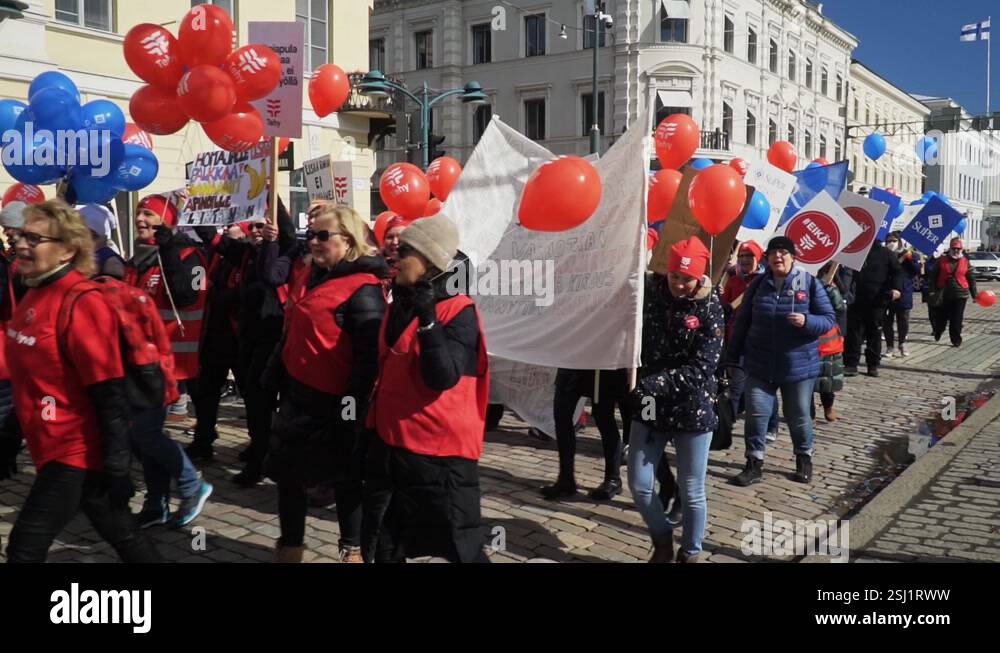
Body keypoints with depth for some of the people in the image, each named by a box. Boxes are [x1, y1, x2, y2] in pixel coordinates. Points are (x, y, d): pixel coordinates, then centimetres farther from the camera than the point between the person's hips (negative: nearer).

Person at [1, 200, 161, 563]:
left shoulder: (81, 303, -19)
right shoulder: (34, 296, 9)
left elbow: (110, 397, -20)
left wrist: (117, 466, -20)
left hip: (77, 452, -9)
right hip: (52, 448, 9)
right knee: (120, 533, 18)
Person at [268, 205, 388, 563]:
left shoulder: (362, 290, -18)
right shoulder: (317, 279, 11)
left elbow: (368, 356, -23)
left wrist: (353, 404, -24)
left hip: (333, 403, -9)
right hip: (299, 396, 9)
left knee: (345, 477, 8)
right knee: (287, 470, 16)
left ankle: (353, 549, 25)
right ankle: (290, 544, 33)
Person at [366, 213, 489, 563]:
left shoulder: (458, 312, -13)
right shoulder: (397, 307, 10)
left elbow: (443, 379, -24)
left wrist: (428, 319, -30)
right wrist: (373, 426, 20)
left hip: (439, 451, -8)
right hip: (390, 445, 8)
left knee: (459, 544, 4)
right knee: (381, 546, 16)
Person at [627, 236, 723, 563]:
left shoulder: (710, 308, -10)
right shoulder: (651, 291, -1)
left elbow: (702, 367, -18)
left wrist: (658, 382, -27)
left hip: (692, 410, -3)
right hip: (650, 406, 3)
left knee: (691, 492, 7)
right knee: (639, 485, 6)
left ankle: (690, 553, 32)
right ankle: (662, 541, 33)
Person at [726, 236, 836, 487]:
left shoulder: (809, 283, -6)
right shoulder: (759, 284, 2)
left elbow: (829, 320, -5)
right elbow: (742, 322, 7)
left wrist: (807, 321, -25)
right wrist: (732, 356, 8)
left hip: (798, 364, -2)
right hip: (760, 364, 2)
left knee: (798, 416, 11)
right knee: (756, 413, -1)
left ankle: (804, 458, 32)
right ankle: (754, 464, 10)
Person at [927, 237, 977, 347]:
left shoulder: (965, 262, 4)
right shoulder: (941, 260, 2)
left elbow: (971, 279, 7)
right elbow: (933, 276, 3)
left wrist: (974, 294, 4)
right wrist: (933, 290, -4)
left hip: (960, 295, 0)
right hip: (944, 295, 0)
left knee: (956, 320, 0)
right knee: (941, 318, 9)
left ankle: (956, 340, 8)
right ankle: (937, 333, 36)